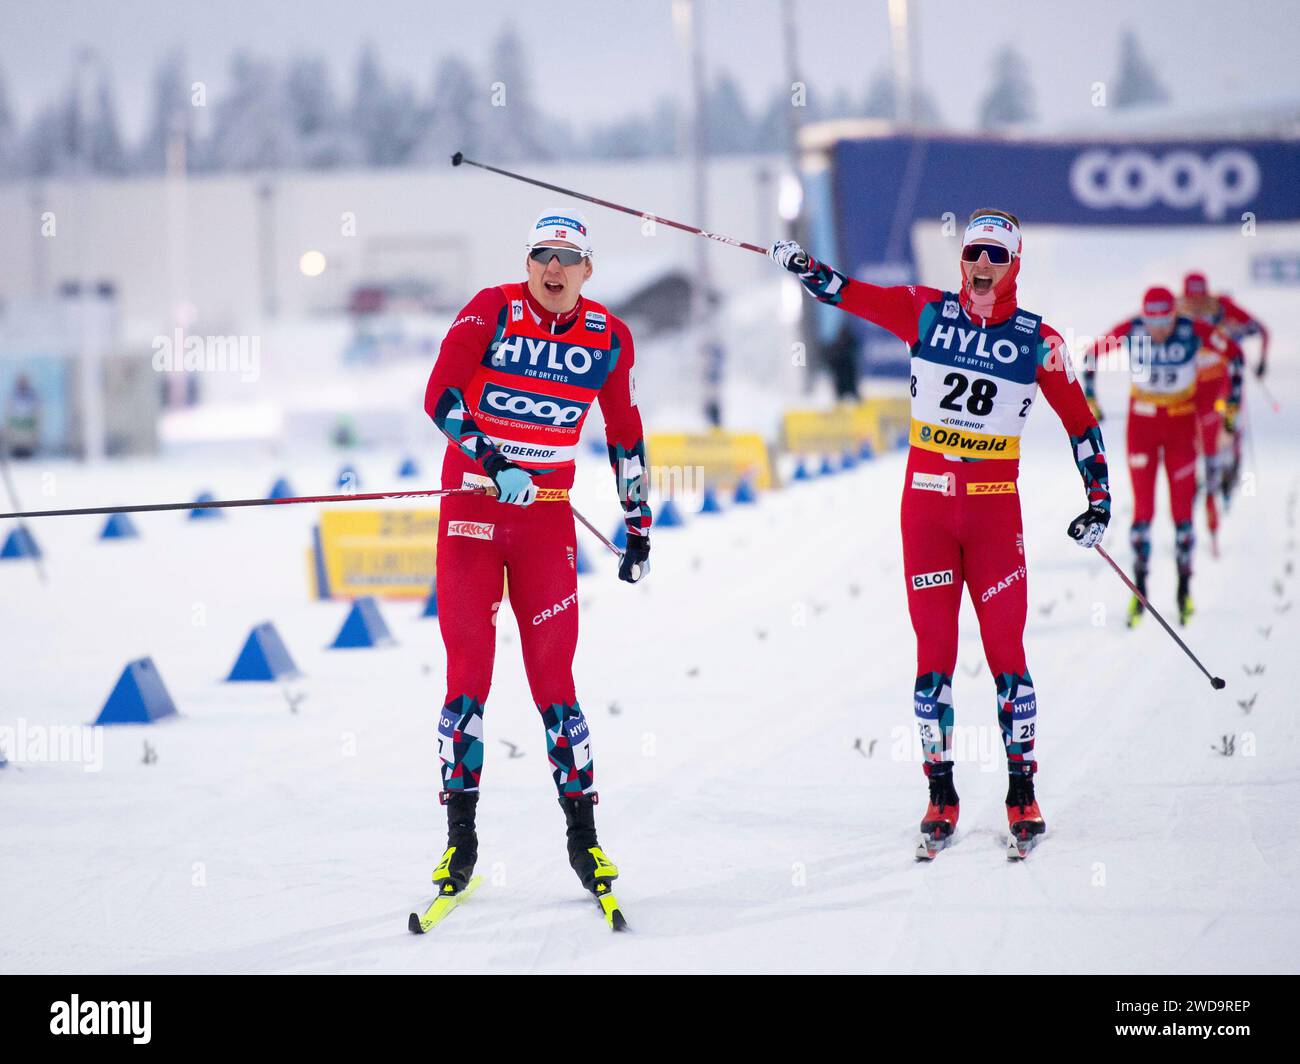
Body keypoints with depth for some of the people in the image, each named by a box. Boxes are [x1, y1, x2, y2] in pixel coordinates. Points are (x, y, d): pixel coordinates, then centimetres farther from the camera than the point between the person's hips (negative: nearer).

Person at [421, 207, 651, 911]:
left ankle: (584, 839, 5)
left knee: (553, 673, -1)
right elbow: (440, 395, -14)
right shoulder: (490, 312, -6)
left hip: (547, 515, 1)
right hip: (472, 503, -1)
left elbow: (624, 431, 13)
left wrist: (639, 524, 13)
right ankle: (460, 841, 3)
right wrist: (492, 463, -24)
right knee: (468, 667, -3)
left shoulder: (608, 338, 2)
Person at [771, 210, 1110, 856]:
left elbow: (1080, 421, 5)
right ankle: (941, 796, 7)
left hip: (995, 509, -1)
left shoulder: (1038, 341, -1)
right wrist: (802, 266, -15)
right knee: (934, 655, 0)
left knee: (1006, 651, -3)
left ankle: (1023, 793, 6)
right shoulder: (927, 312, 2)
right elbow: (851, 294, 1)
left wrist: (1099, 499, 3)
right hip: (926, 503, 1)